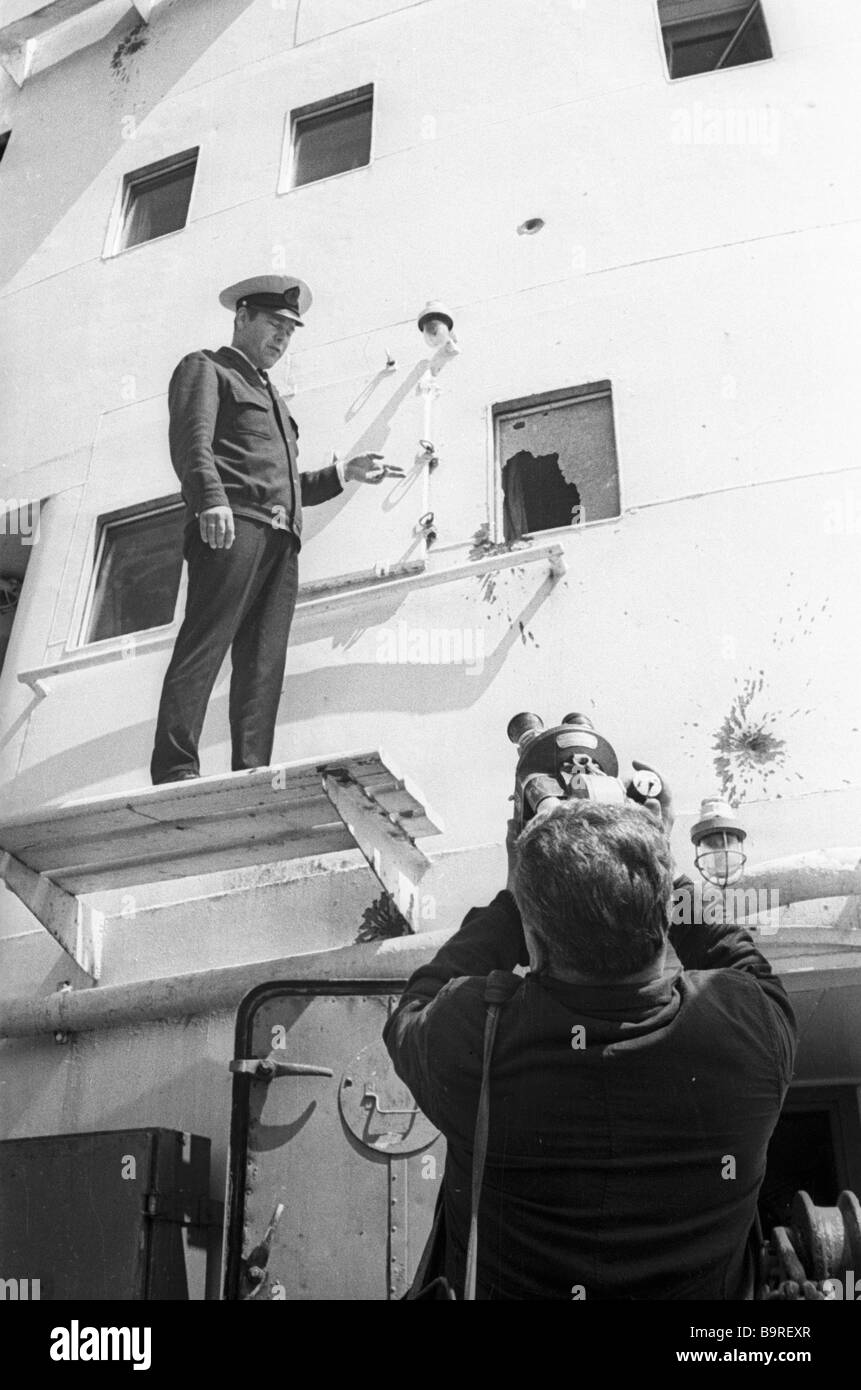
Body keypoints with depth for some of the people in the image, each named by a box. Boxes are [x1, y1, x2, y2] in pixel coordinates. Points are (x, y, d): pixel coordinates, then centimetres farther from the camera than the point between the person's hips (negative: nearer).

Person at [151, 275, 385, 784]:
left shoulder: (272, 397, 37)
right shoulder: (205, 367, 13)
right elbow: (191, 440, -7)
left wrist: (345, 473, 25)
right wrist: (211, 499, -24)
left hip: (280, 539, 8)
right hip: (231, 524, -7)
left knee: (264, 664, -5)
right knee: (203, 645, -17)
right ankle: (175, 772, -23)